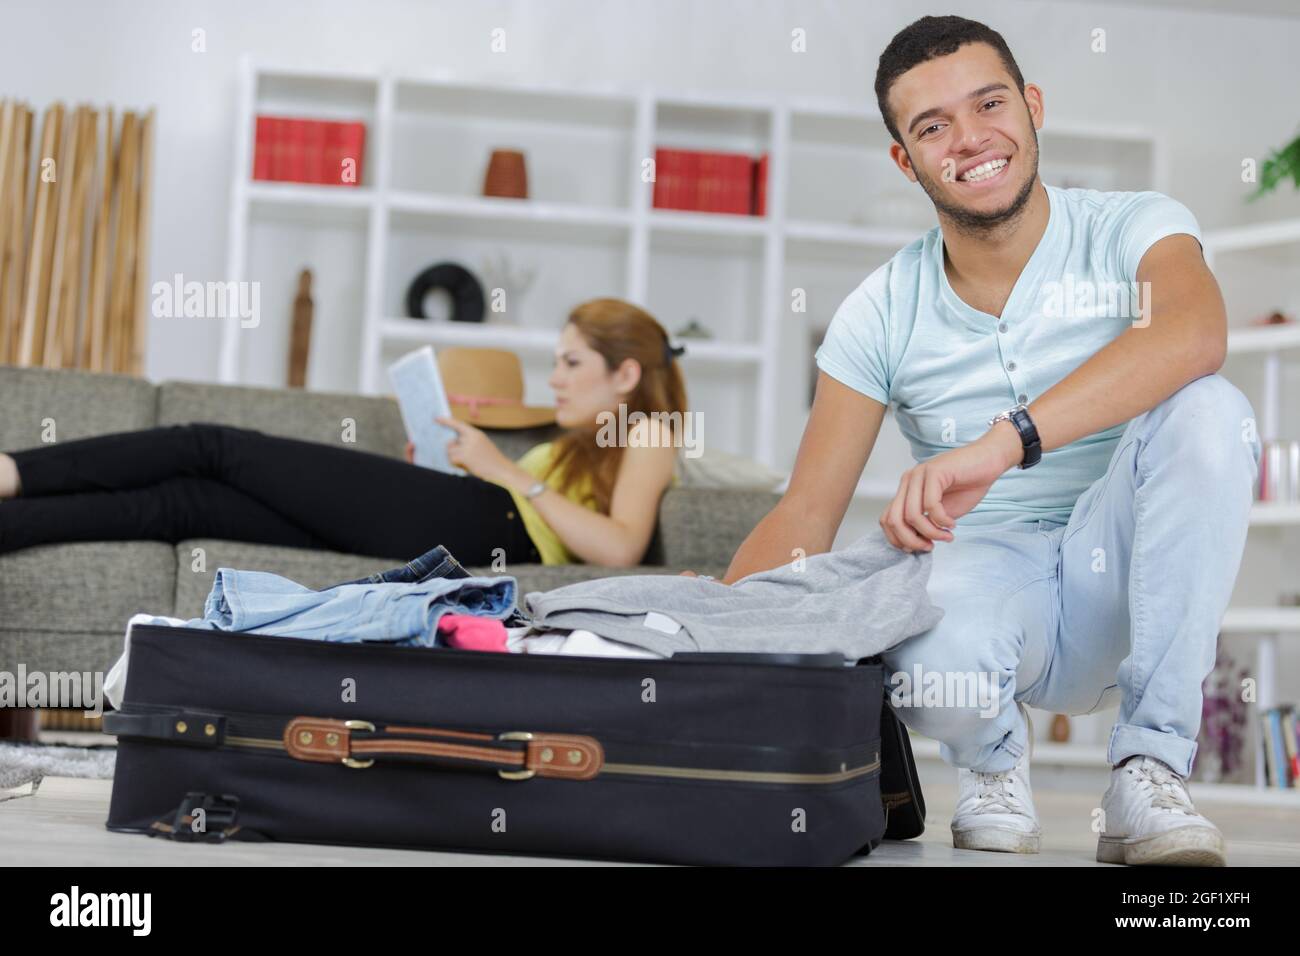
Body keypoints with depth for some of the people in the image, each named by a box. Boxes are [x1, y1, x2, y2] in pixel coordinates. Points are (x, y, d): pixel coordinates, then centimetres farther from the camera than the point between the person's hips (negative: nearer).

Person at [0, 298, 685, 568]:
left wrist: (508, 473, -9)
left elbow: (621, 547, -12)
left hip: (478, 527, -8)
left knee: (213, 448, -5)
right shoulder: (577, 445, 35)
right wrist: (446, 468, 15)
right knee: (177, 502, -3)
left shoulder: (647, 434, 9)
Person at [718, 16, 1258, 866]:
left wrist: (1003, 443, -42)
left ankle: (1150, 773, -21)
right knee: (936, 655, -37)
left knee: (1205, 409, -28)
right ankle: (994, 765, 2)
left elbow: (1194, 334, -30)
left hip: (1120, 586, 1)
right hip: (982, 579, 0)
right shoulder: (880, 315, 1)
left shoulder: (1134, 230, -4)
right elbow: (807, 518, -1)